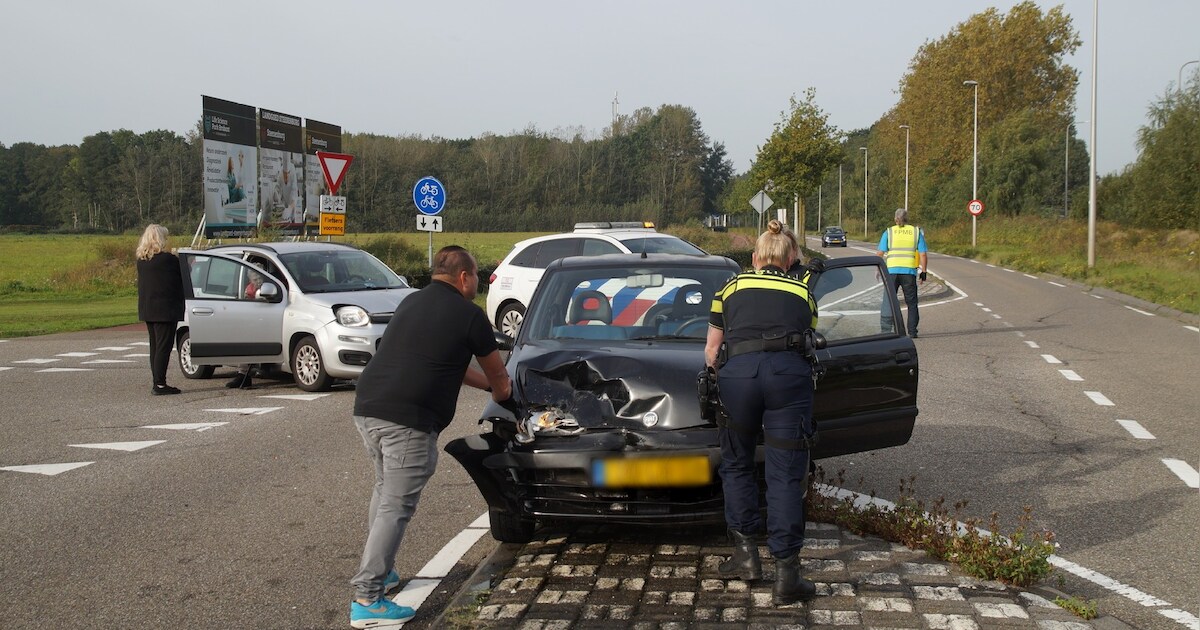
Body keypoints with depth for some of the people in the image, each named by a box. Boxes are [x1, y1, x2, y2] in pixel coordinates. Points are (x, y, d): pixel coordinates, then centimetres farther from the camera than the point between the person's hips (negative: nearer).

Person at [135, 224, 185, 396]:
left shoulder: (141, 260, 8)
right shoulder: (168, 259, -16)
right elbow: (183, 275, -7)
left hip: (147, 309, 8)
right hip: (165, 309, -8)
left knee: (155, 346, 14)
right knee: (164, 346, -5)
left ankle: (157, 382, 17)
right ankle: (159, 384, -6)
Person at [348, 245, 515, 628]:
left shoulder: (411, 303, 22)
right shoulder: (469, 315, 0)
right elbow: (497, 375, 14)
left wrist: (486, 383, 41)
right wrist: (502, 394, 36)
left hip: (367, 409, 8)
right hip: (408, 421, -8)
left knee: (385, 489, 25)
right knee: (396, 506, -5)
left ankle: (379, 570, 33)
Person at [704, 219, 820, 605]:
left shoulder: (732, 287, 25)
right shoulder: (802, 292, 26)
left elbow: (712, 349, 28)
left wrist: (716, 376, 45)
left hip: (738, 371, 0)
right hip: (789, 372, 0)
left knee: (736, 463, 20)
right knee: (786, 475, 2)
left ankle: (746, 554, 19)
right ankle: (786, 576, 1)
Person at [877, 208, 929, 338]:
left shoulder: (889, 232, 5)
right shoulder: (916, 232, 7)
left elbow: (880, 253, 0)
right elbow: (923, 254, 2)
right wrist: (923, 272, 8)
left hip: (892, 270, 0)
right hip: (909, 272, 0)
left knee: (889, 301, 7)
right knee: (911, 303, 10)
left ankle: (886, 330, 1)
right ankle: (912, 331, 8)